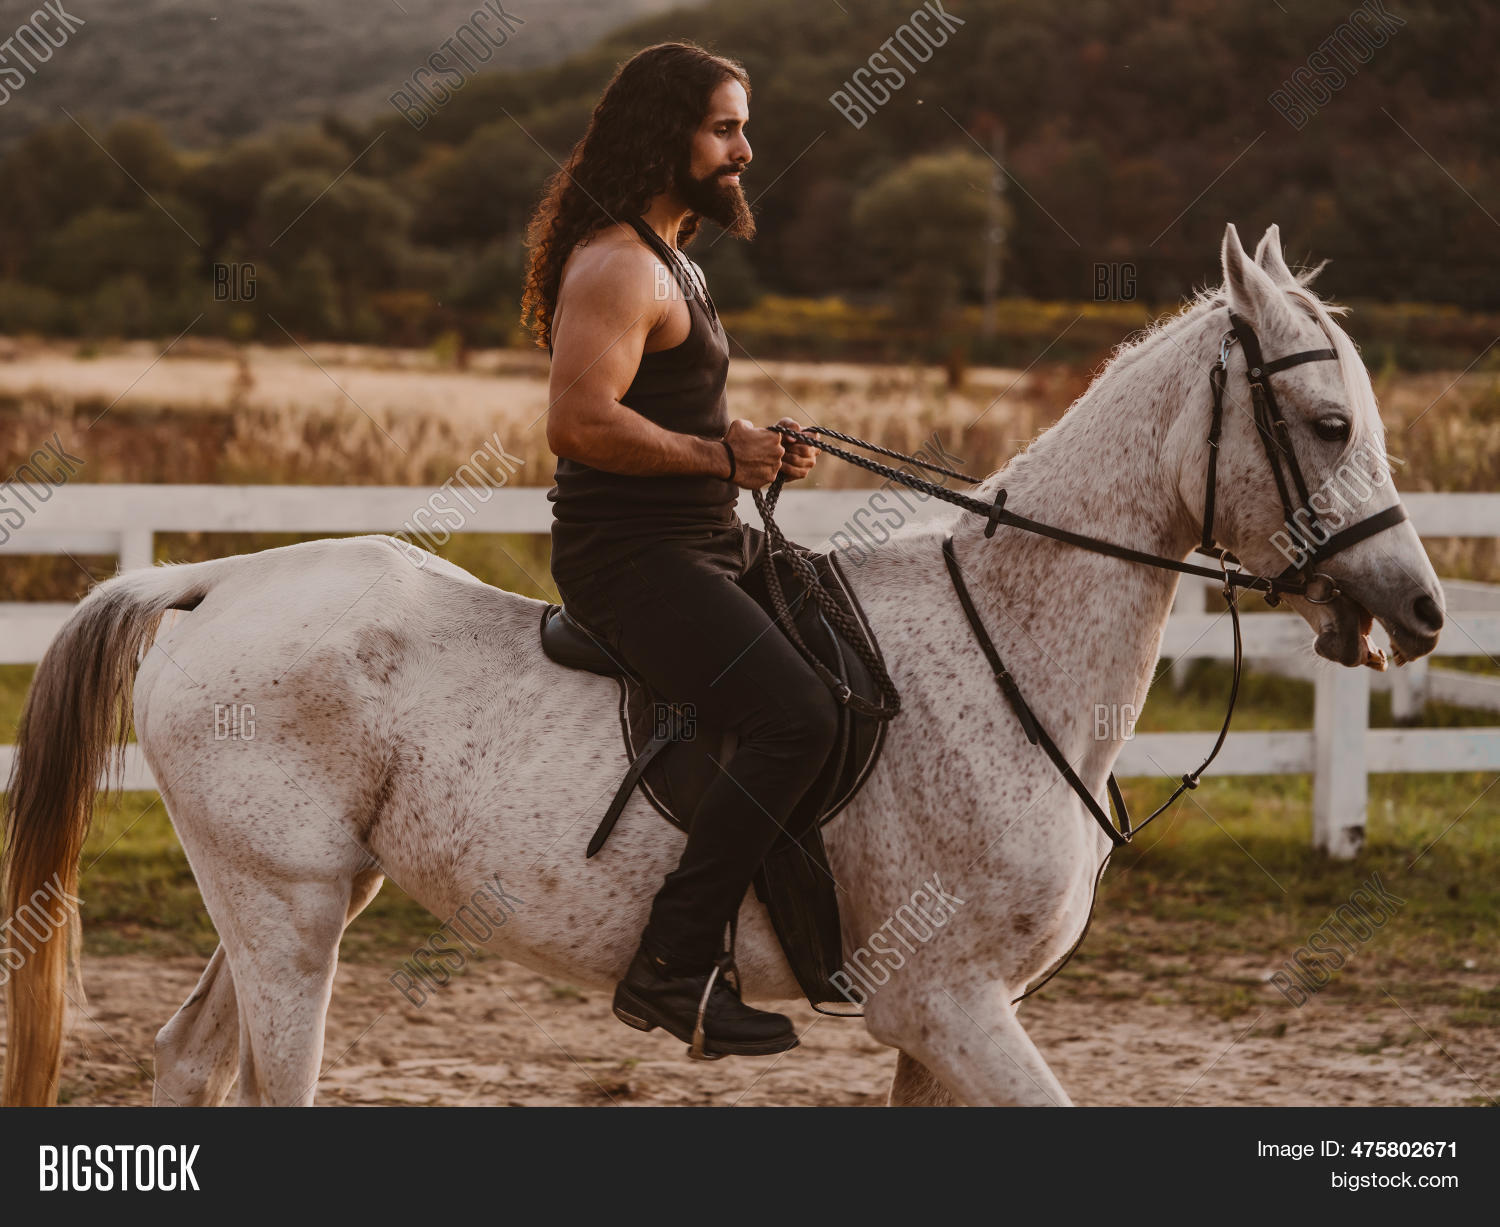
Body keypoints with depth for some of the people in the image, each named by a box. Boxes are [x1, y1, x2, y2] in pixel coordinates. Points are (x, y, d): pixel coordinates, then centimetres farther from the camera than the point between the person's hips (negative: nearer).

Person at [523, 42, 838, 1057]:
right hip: (630, 558, -11)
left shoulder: (669, 259, 19)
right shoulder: (618, 266, -14)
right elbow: (582, 424, -25)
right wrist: (722, 457, -17)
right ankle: (674, 967, -21)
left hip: (704, 544, 11)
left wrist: (753, 442, 11)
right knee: (798, 715, -25)